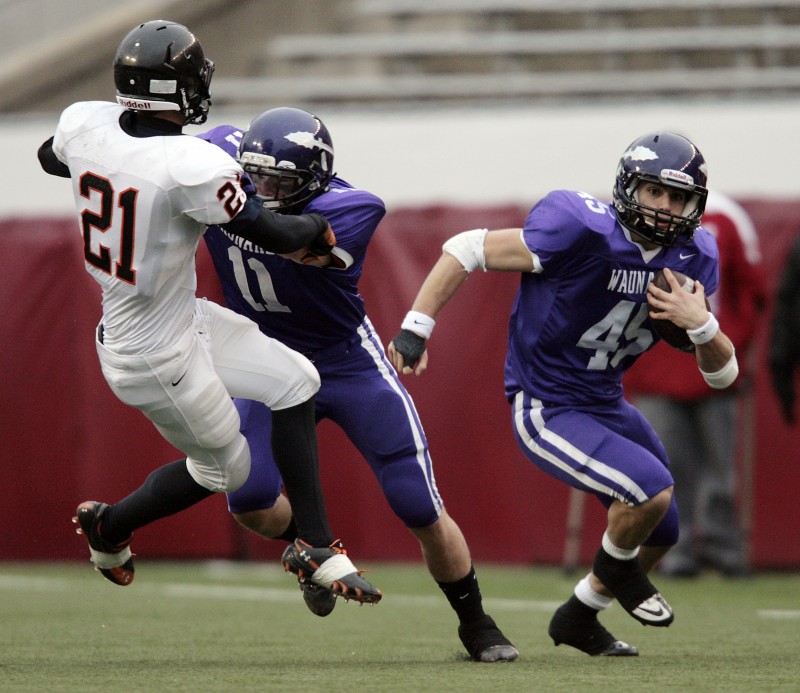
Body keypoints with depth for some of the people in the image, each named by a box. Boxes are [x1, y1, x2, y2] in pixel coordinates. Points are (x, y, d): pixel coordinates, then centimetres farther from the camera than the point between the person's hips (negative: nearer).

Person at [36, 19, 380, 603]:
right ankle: (108, 527, 38)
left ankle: (316, 545, 19)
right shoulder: (192, 166, -32)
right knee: (222, 468, 18)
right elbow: (273, 234, -20)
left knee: (295, 381, 14)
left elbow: (50, 158, 14)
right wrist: (317, 227, 3)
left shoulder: (86, 125, -11)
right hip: (158, 356, -8)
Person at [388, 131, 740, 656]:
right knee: (651, 490, -24)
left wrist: (700, 323, -22)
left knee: (661, 533, 18)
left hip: (605, 405, 8)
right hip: (547, 413, -8)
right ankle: (615, 569, 10)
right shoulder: (583, 232, -25)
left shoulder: (693, 258, -5)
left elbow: (722, 374, -1)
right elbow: (468, 249, -19)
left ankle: (579, 617, 41)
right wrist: (416, 327, -24)